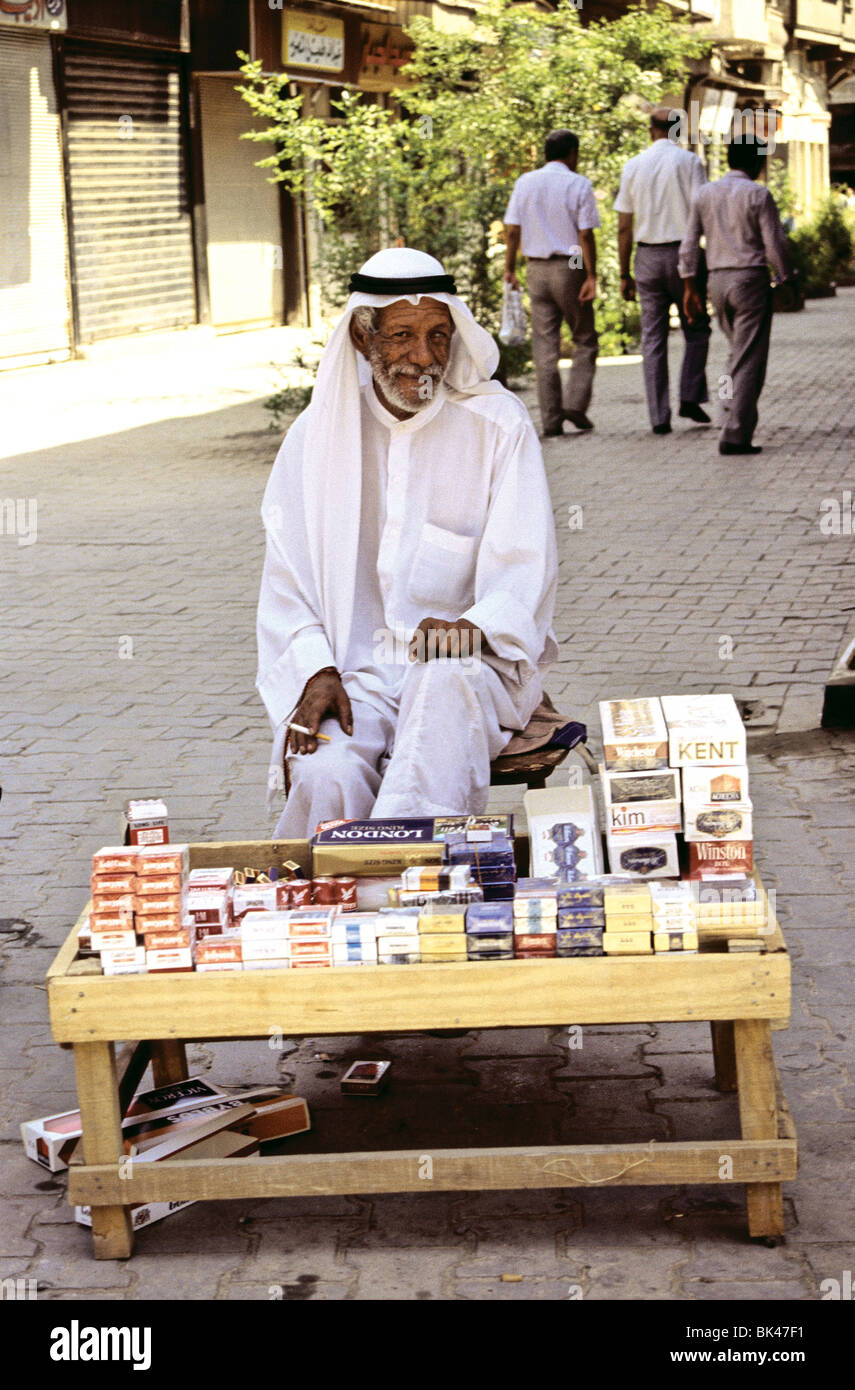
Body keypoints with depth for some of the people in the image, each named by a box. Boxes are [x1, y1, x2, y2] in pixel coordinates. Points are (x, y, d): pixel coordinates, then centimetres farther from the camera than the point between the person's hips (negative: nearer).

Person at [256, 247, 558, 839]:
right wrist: (316, 672, -11)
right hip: (356, 671, 2)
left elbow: (524, 569, -3)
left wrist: (475, 627, -25)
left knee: (445, 680, -39)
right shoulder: (317, 436, 9)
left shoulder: (499, 425, 4)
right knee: (328, 775, -33)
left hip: (473, 666, -1)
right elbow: (287, 583, 9)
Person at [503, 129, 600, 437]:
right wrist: (591, 277, -9)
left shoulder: (525, 183, 6)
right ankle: (575, 403, -5)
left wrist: (509, 269, 9)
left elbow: (512, 230, 3)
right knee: (585, 340, 10)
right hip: (570, 267, -3)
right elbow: (585, 235, -10)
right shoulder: (578, 185, -5)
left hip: (536, 268, 3)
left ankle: (550, 419, 2)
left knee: (545, 344, 5)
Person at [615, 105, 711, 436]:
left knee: (653, 337, 5)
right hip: (683, 250, -2)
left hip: (647, 256, 2)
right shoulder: (689, 162, -3)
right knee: (696, 330, 14)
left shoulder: (633, 166, 5)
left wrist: (625, 274, 10)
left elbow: (624, 227, 5)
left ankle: (659, 416, 2)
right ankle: (690, 398, 2)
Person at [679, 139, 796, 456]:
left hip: (717, 280, 5)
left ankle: (733, 418, 14)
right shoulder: (758, 195, -7)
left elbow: (689, 245, 6)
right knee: (749, 361, -3)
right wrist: (787, 282, 2)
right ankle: (735, 434, -8)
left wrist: (690, 287, 10)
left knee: (737, 353, 23)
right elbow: (775, 244, -9)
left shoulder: (704, 194, 8)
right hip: (751, 279, -5)